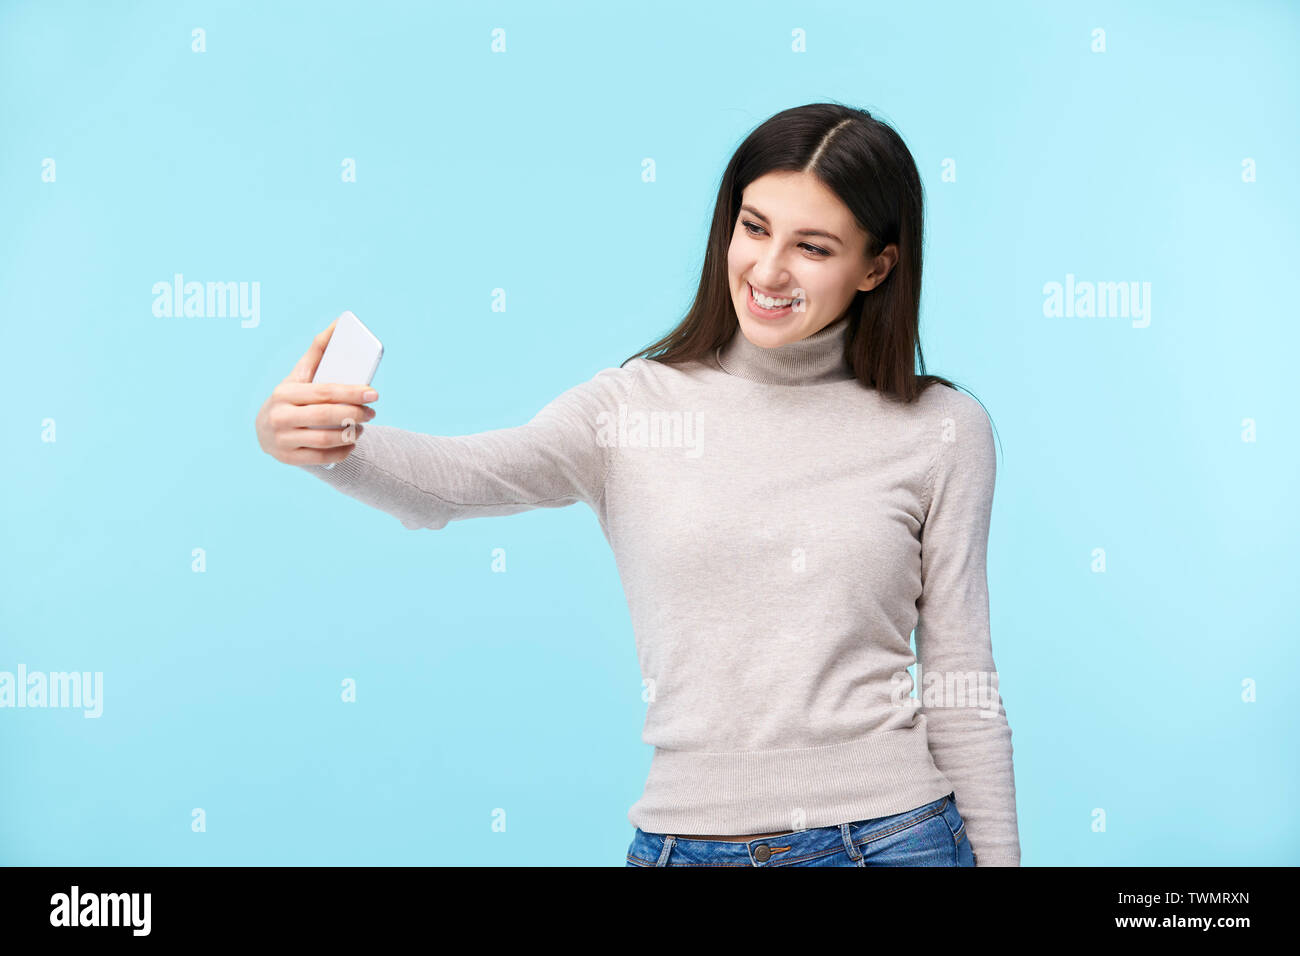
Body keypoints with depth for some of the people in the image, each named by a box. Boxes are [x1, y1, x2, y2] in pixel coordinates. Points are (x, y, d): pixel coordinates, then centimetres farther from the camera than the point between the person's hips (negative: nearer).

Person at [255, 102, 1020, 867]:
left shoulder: (944, 431, 0)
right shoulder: (635, 407, -1)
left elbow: (961, 685, 3)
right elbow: (446, 481, -17)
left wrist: (997, 857, 3)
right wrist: (321, 440, -36)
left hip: (891, 835, 0)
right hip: (690, 839, 1)